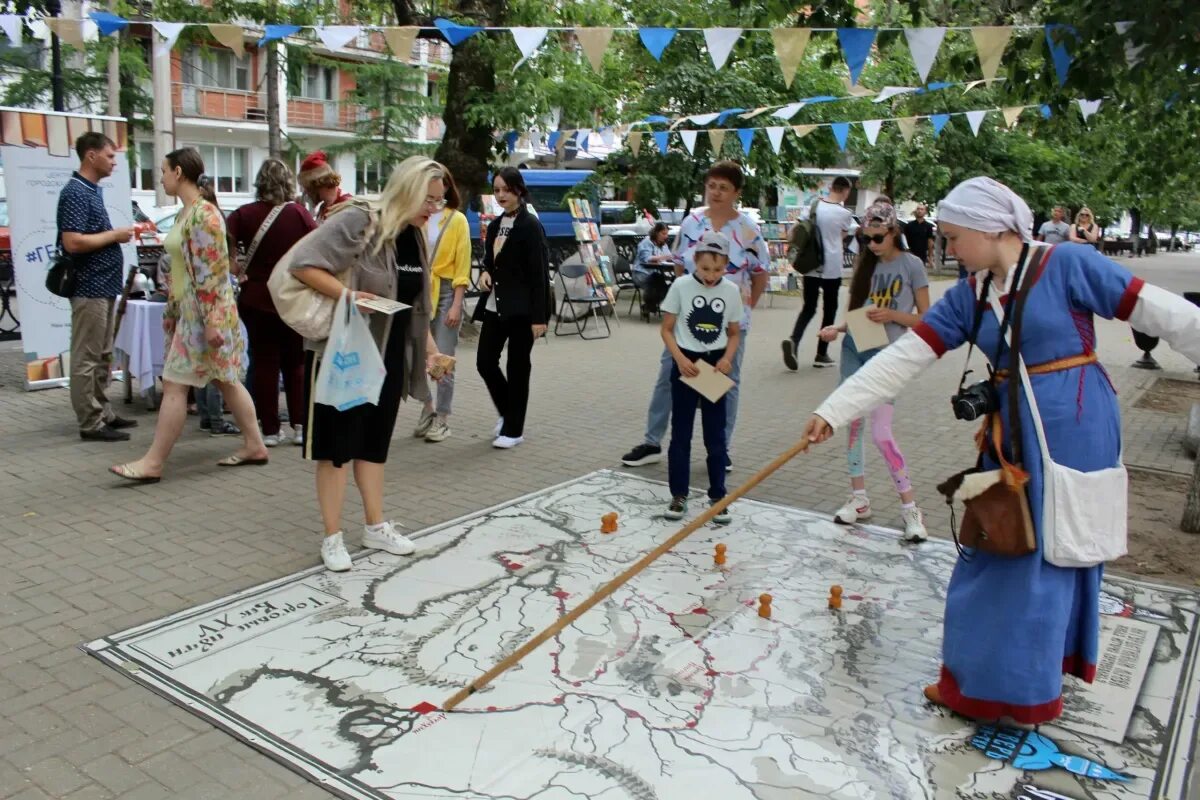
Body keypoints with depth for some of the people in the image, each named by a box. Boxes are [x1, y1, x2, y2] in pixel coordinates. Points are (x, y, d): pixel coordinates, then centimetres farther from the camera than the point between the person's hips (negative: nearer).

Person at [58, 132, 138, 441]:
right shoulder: (76, 192, -15)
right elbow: (73, 242, -24)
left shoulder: (92, 190, 15)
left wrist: (118, 234, 9)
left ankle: (104, 413, 24)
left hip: (104, 286, 10)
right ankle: (91, 423, 2)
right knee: (87, 358, -3)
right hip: (90, 288, -10)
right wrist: (115, 235, -15)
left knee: (102, 356, 15)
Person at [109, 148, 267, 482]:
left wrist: (211, 321, -23)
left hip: (205, 311, -10)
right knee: (225, 380, 12)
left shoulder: (203, 214, -16)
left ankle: (153, 462, 1)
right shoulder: (187, 212, 14)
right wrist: (172, 313, 20)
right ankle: (254, 445, 19)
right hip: (188, 310, 10)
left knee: (174, 384, -6)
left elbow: (211, 273, -21)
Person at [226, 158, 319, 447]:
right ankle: (300, 426, 8)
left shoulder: (244, 214, -3)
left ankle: (270, 430, 9)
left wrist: (237, 269, 1)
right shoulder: (300, 214, -6)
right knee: (296, 363, 11)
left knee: (264, 363, 7)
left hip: (257, 299, 1)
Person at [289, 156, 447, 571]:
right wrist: (347, 295, -30)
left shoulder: (415, 237, 6)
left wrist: (430, 346, 12)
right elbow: (302, 262, -21)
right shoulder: (356, 221, -17)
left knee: (374, 441, 16)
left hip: (389, 354, 7)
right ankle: (332, 537, 13)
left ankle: (375, 526, 27)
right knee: (337, 443, 2)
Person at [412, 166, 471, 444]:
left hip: (446, 292, -3)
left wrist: (456, 305, -9)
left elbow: (462, 267, -3)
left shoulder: (457, 220, -2)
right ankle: (427, 412, 25)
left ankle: (442, 420, 13)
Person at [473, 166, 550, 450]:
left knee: (517, 367, 2)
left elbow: (539, 273, -13)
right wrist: (485, 273, -1)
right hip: (494, 305, 7)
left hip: (520, 308, -7)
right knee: (485, 361, 5)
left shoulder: (530, 226, -9)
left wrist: (539, 316, -18)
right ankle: (507, 413, 28)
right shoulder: (494, 225, 12)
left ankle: (513, 429, 13)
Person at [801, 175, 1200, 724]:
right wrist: (833, 411, -5)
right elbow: (903, 358, 0)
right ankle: (979, 682, 30)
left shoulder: (1067, 265, -12)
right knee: (1003, 549, 14)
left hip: (1074, 427, -6)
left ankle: (1026, 687, 18)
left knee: (1049, 550, 2)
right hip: (1013, 432, 6)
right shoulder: (968, 295, 4)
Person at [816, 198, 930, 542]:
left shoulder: (911, 264, -4)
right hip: (854, 350, 6)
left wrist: (892, 314, -19)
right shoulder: (866, 265, 11)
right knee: (853, 424, 9)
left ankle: (910, 508, 2)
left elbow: (925, 319, -3)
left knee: (881, 433, -11)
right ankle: (859, 500, 22)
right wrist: (837, 328, -3)